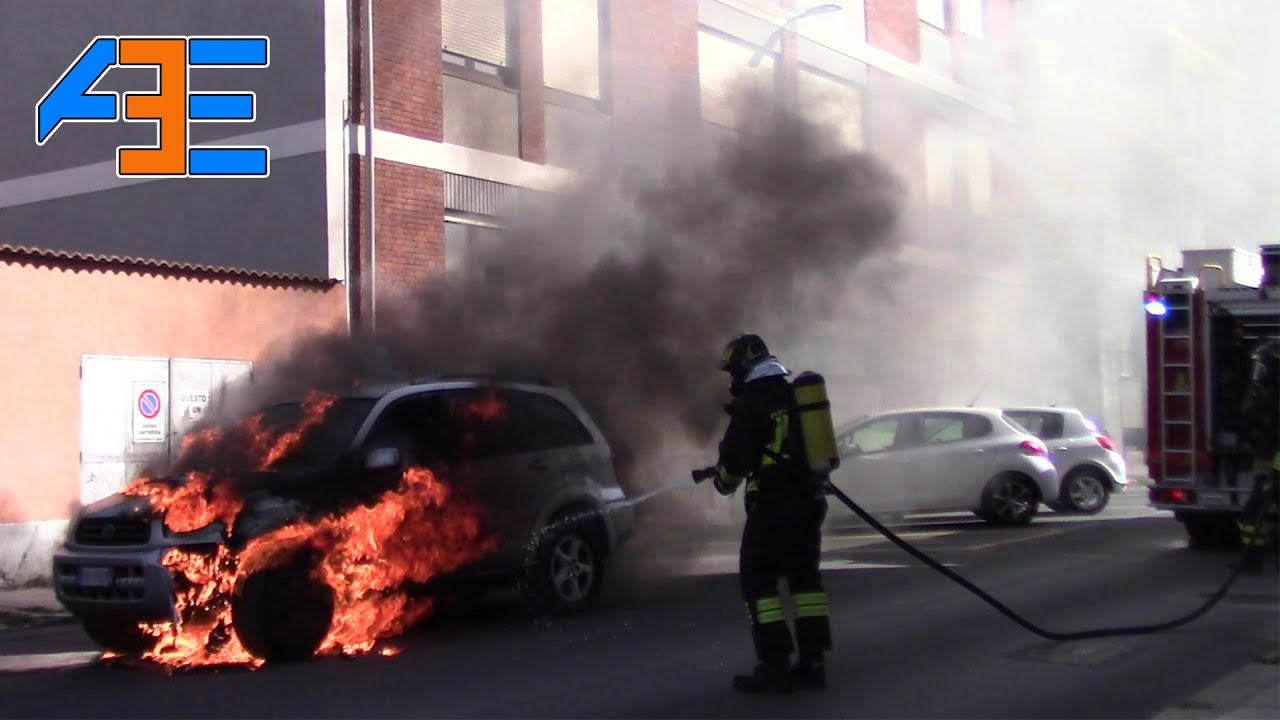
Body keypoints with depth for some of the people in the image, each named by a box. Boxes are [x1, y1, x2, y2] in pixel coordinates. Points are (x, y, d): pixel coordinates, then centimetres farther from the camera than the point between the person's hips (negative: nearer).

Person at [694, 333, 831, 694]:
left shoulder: (752, 400, -10)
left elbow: (736, 455, -10)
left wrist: (723, 481, 9)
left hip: (774, 502, -8)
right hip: (809, 498, 8)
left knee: (757, 579, -1)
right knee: (805, 575, 14)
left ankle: (775, 666, -5)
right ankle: (812, 662, 14)